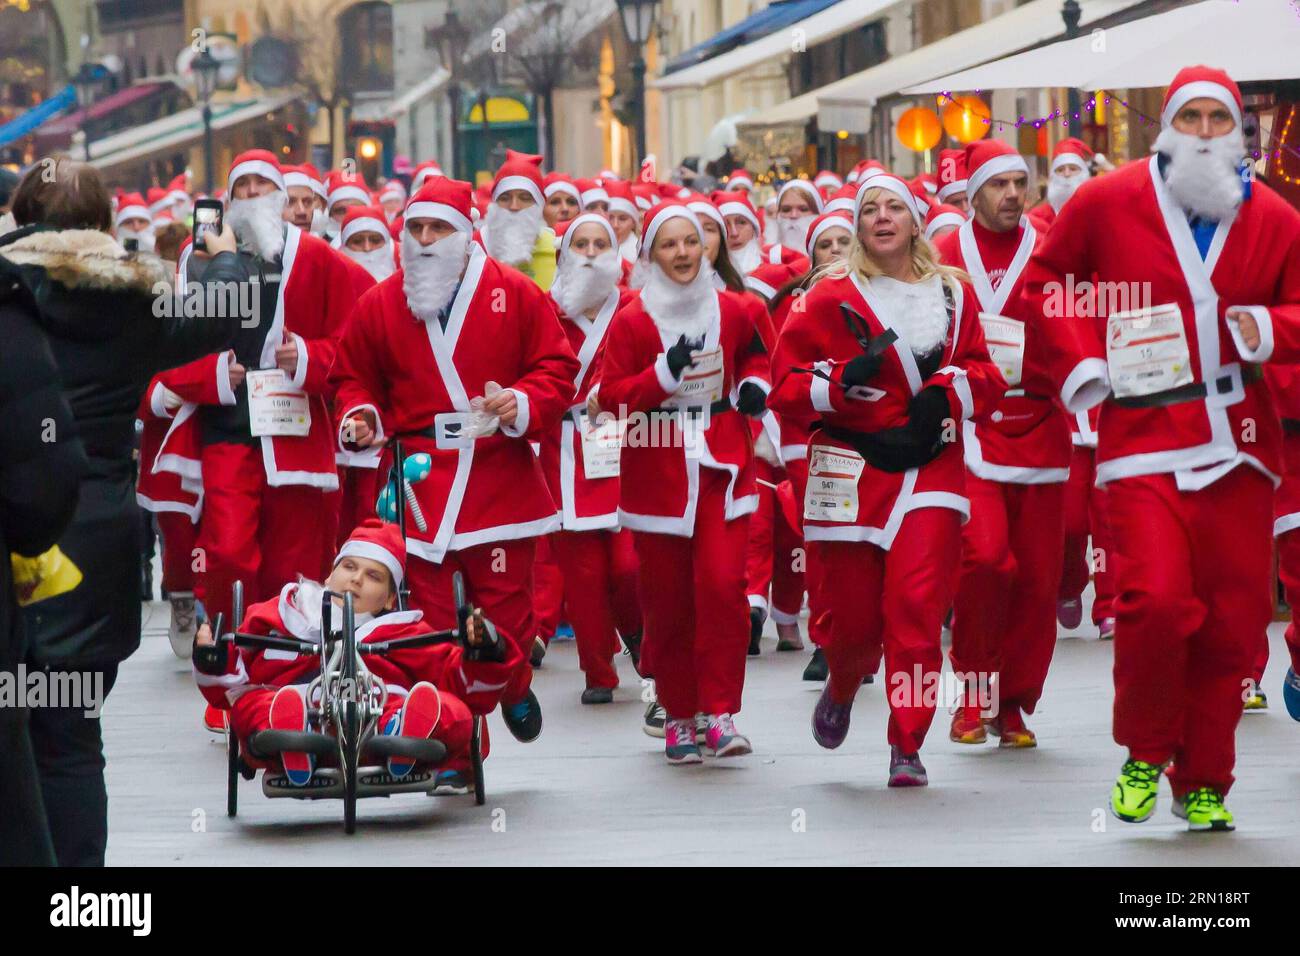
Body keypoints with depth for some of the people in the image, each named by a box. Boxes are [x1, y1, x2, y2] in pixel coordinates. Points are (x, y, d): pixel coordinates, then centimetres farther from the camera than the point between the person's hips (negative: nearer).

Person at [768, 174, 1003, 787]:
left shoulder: (953, 294, 10)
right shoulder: (832, 298, 1)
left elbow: (985, 374, 14)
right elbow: (785, 386, 1)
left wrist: (948, 392, -7)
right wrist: (841, 382, -18)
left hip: (929, 469, 1)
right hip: (851, 471, -1)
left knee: (917, 607, -12)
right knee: (854, 615, 1)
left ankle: (907, 747, -3)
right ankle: (841, 691, 37)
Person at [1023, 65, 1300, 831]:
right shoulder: (1108, 203, 1)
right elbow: (1047, 279, 13)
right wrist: (1081, 362, 2)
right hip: (1144, 438, -3)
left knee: (1234, 622, 4)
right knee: (1156, 602, -18)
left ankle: (1203, 782, 20)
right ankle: (1145, 757, 7)